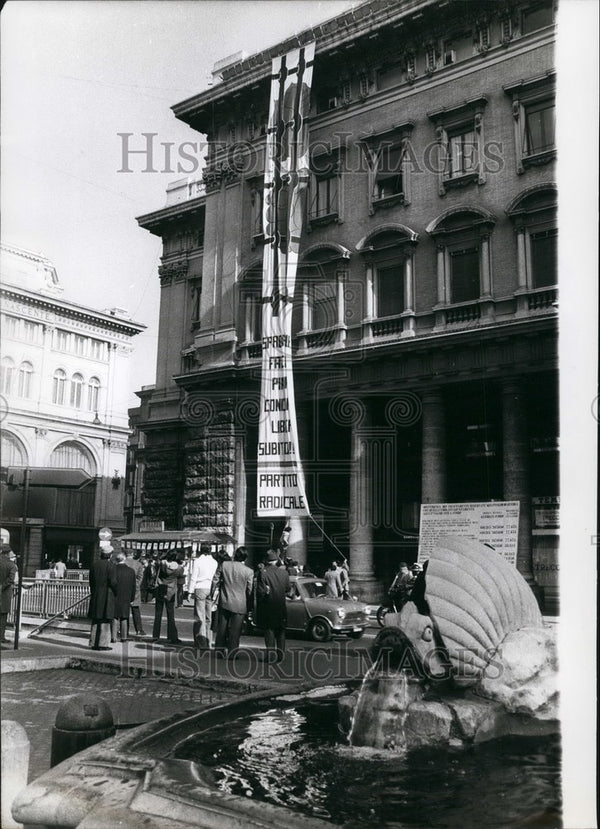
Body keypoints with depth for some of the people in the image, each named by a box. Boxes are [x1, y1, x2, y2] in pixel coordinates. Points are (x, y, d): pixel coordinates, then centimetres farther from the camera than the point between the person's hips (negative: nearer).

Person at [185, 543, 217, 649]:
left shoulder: (197, 561, -4)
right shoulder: (214, 562, 7)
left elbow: (193, 577, -5)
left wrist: (190, 591, 0)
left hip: (200, 589, -4)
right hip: (211, 590, 4)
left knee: (200, 616, -3)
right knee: (209, 617, 9)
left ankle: (201, 641, -11)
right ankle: (208, 642, 12)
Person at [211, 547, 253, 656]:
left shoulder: (224, 565, -6)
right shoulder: (249, 571, -11)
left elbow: (215, 579, 2)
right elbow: (250, 590, -6)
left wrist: (213, 592, 16)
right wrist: (249, 605, 9)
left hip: (224, 602, 3)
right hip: (239, 604, -2)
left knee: (222, 627, 14)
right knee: (235, 630, 5)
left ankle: (220, 649, 21)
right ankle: (232, 651, 7)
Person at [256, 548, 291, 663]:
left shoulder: (263, 573, -13)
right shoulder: (284, 572, 0)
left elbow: (261, 591, -13)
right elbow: (287, 589, 7)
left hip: (268, 607, -4)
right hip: (281, 607, 4)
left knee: (269, 631, 5)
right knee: (280, 632, 14)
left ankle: (271, 655, 2)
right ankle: (280, 655, 16)